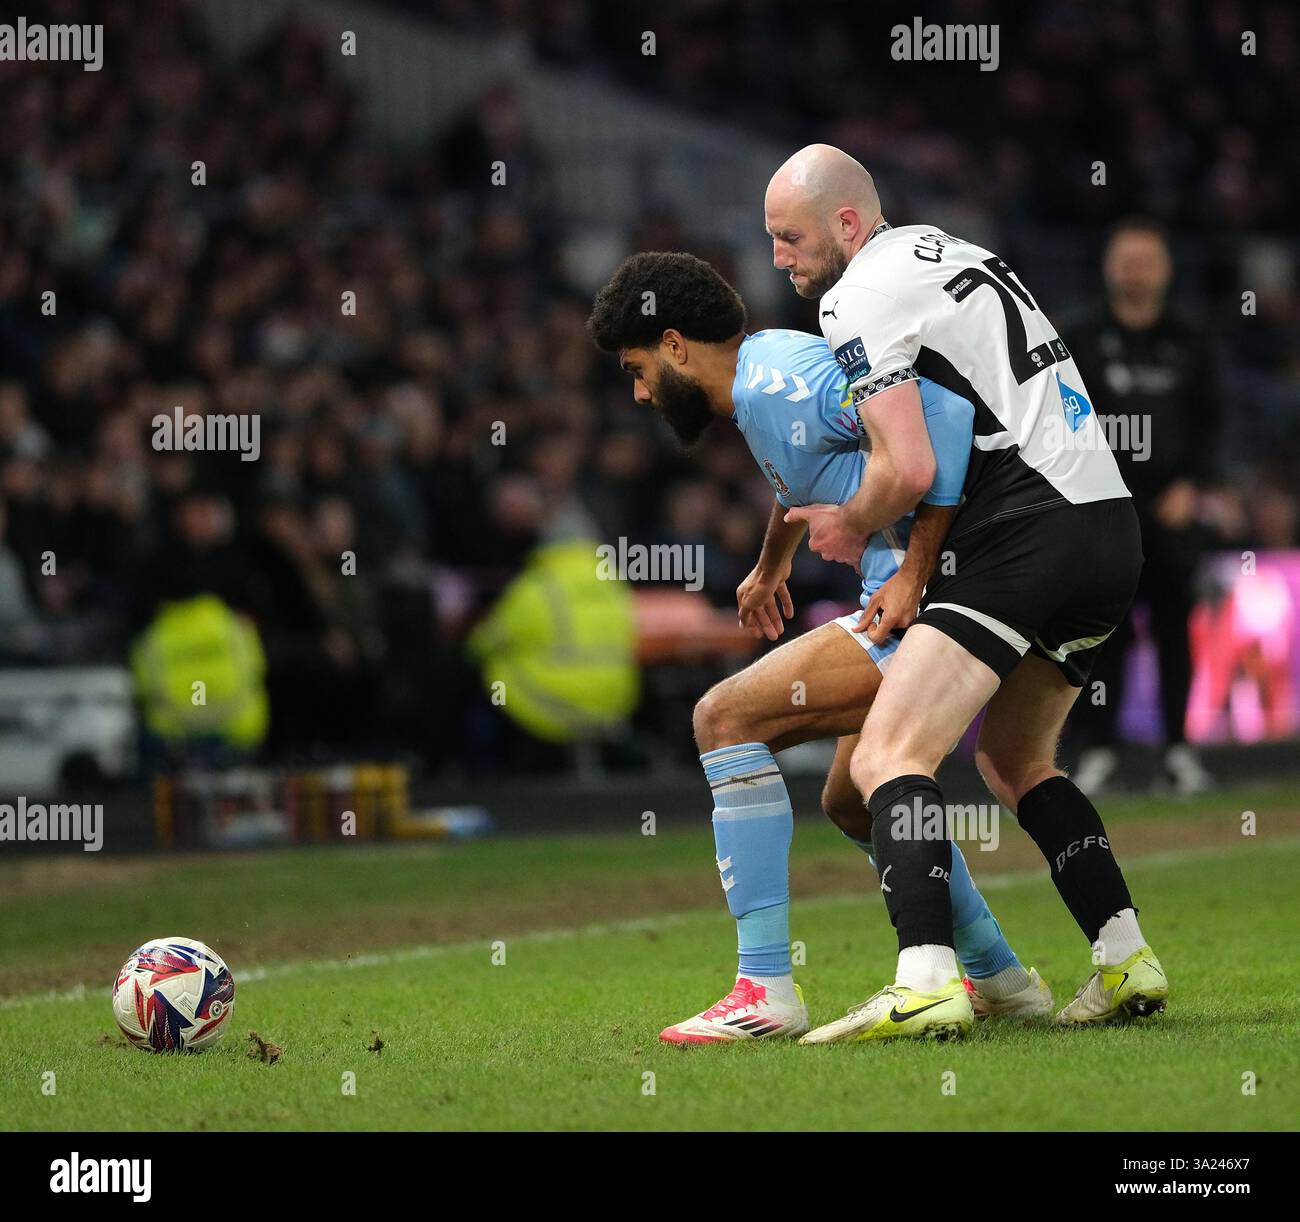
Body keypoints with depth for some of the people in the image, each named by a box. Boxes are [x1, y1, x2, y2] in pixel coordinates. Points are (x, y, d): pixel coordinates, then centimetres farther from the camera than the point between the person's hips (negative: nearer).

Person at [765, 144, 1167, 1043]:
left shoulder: (860, 296, -6)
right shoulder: (954, 254, 23)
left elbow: (908, 467, -15)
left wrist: (852, 527, 5)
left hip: (1029, 534, -10)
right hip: (1113, 526, 10)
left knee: (889, 757, -14)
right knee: (1015, 759, 25)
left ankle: (927, 982, -31)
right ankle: (1127, 960, 16)